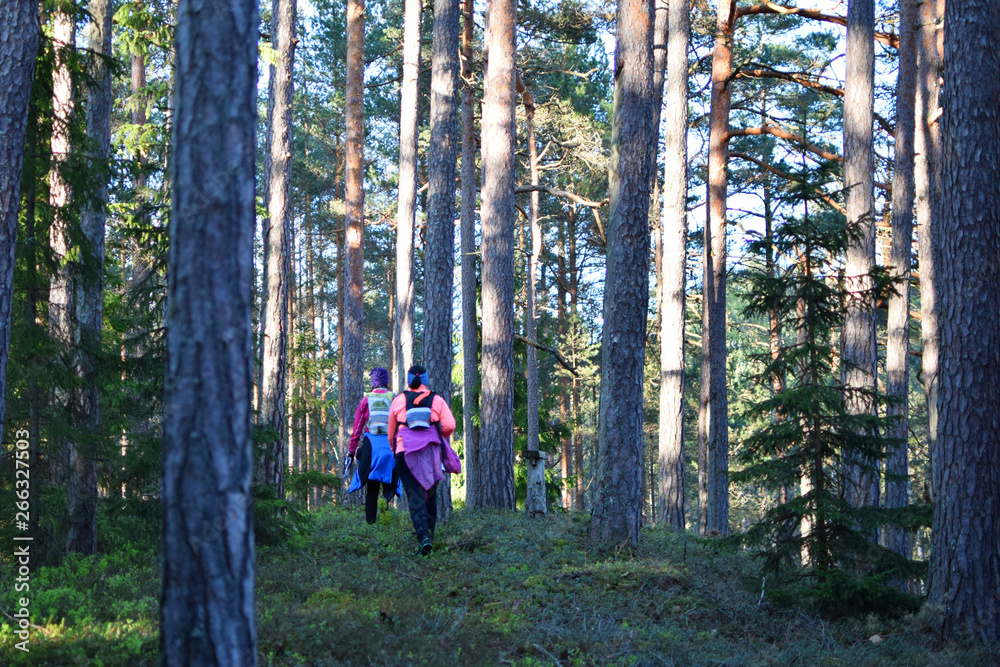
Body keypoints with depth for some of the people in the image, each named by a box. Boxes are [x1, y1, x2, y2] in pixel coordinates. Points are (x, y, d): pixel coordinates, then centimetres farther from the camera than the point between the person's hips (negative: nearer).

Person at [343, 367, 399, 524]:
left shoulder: (366, 400, 9)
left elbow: (357, 429, 7)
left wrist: (351, 453, 11)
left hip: (370, 445, 1)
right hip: (391, 445, -1)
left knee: (371, 487, 8)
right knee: (390, 481, 10)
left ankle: (370, 521, 2)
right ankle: (386, 498, -22)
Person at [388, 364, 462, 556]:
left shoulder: (399, 400, 7)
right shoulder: (437, 400, 6)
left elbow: (391, 432, 15)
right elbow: (449, 425, -4)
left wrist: (394, 449, 32)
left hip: (406, 452, -1)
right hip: (431, 452, 2)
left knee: (415, 496, -8)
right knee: (430, 493, 21)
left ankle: (423, 536, -25)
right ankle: (430, 532, 26)